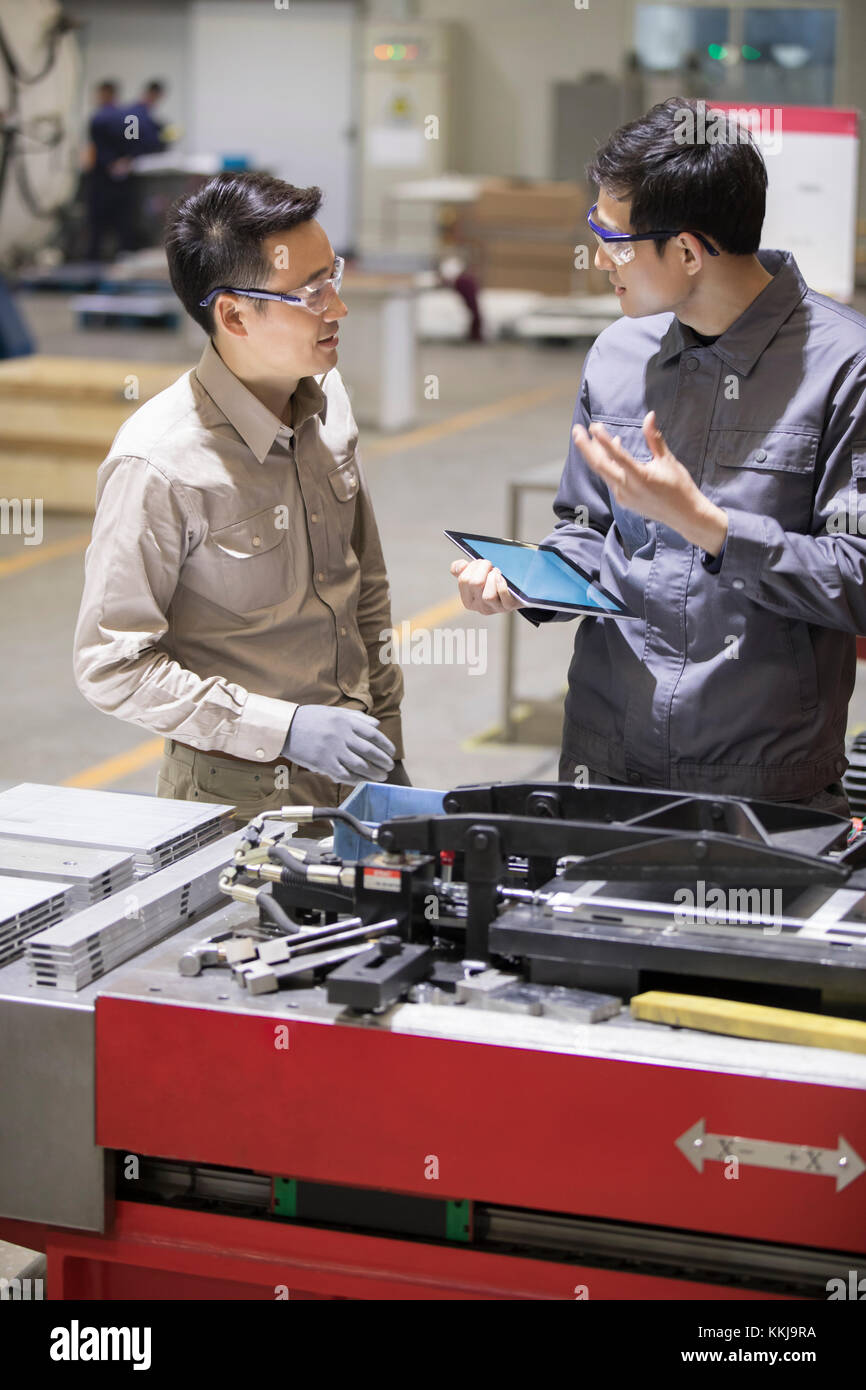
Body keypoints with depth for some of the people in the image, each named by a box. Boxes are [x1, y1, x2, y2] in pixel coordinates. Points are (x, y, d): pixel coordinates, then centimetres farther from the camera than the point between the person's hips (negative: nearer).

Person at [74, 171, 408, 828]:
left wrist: (386, 750, 13)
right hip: (241, 798, -6)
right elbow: (111, 666, -19)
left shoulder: (328, 397, 1)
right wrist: (285, 728, -23)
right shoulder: (159, 465, -22)